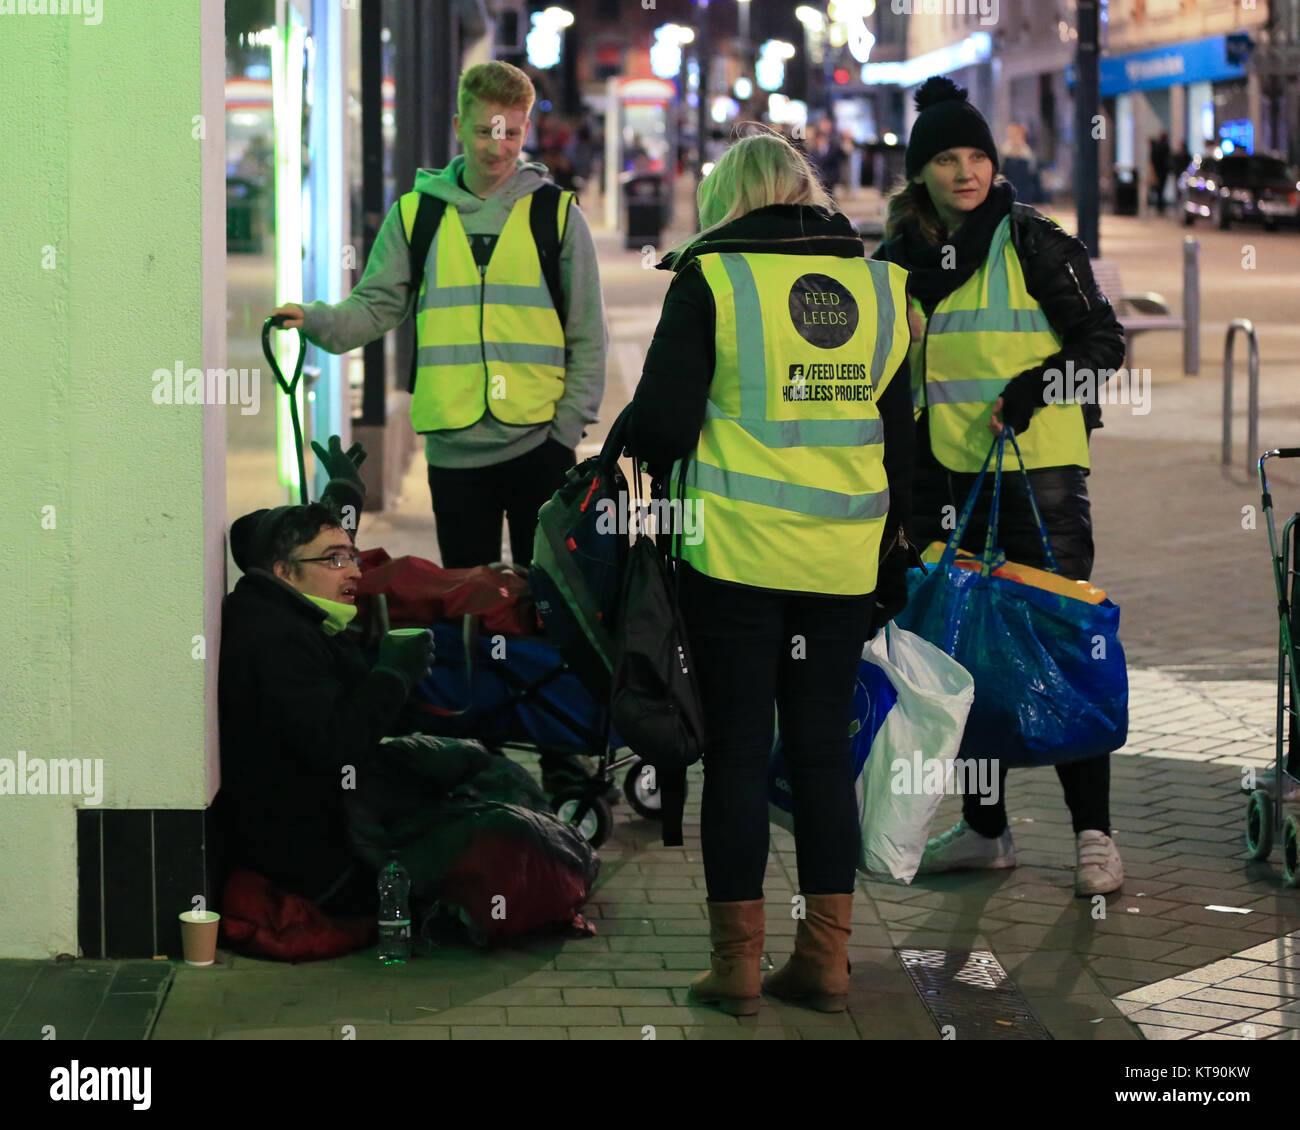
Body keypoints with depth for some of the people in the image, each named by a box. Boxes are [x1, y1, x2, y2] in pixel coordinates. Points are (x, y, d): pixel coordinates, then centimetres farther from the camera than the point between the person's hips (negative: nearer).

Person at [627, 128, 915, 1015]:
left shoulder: (711, 279, -6)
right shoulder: (880, 284, 8)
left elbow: (662, 422, -9)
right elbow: (899, 436, 13)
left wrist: (632, 455, 13)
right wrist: (892, 558, 21)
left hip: (735, 552, -4)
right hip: (846, 559, 4)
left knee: (737, 750, 3)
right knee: (824, 750, 10)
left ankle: (738, 961, 5)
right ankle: (825, 958, 11)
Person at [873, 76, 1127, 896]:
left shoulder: (1033, 243, -5)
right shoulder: (901, 258, 10)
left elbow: (1104, 340, -4)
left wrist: (1035, 385, -19)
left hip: (1037, 468, -5)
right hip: (944, 476, 5)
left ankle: (1094, 834, 1)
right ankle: (985, 829, 17)